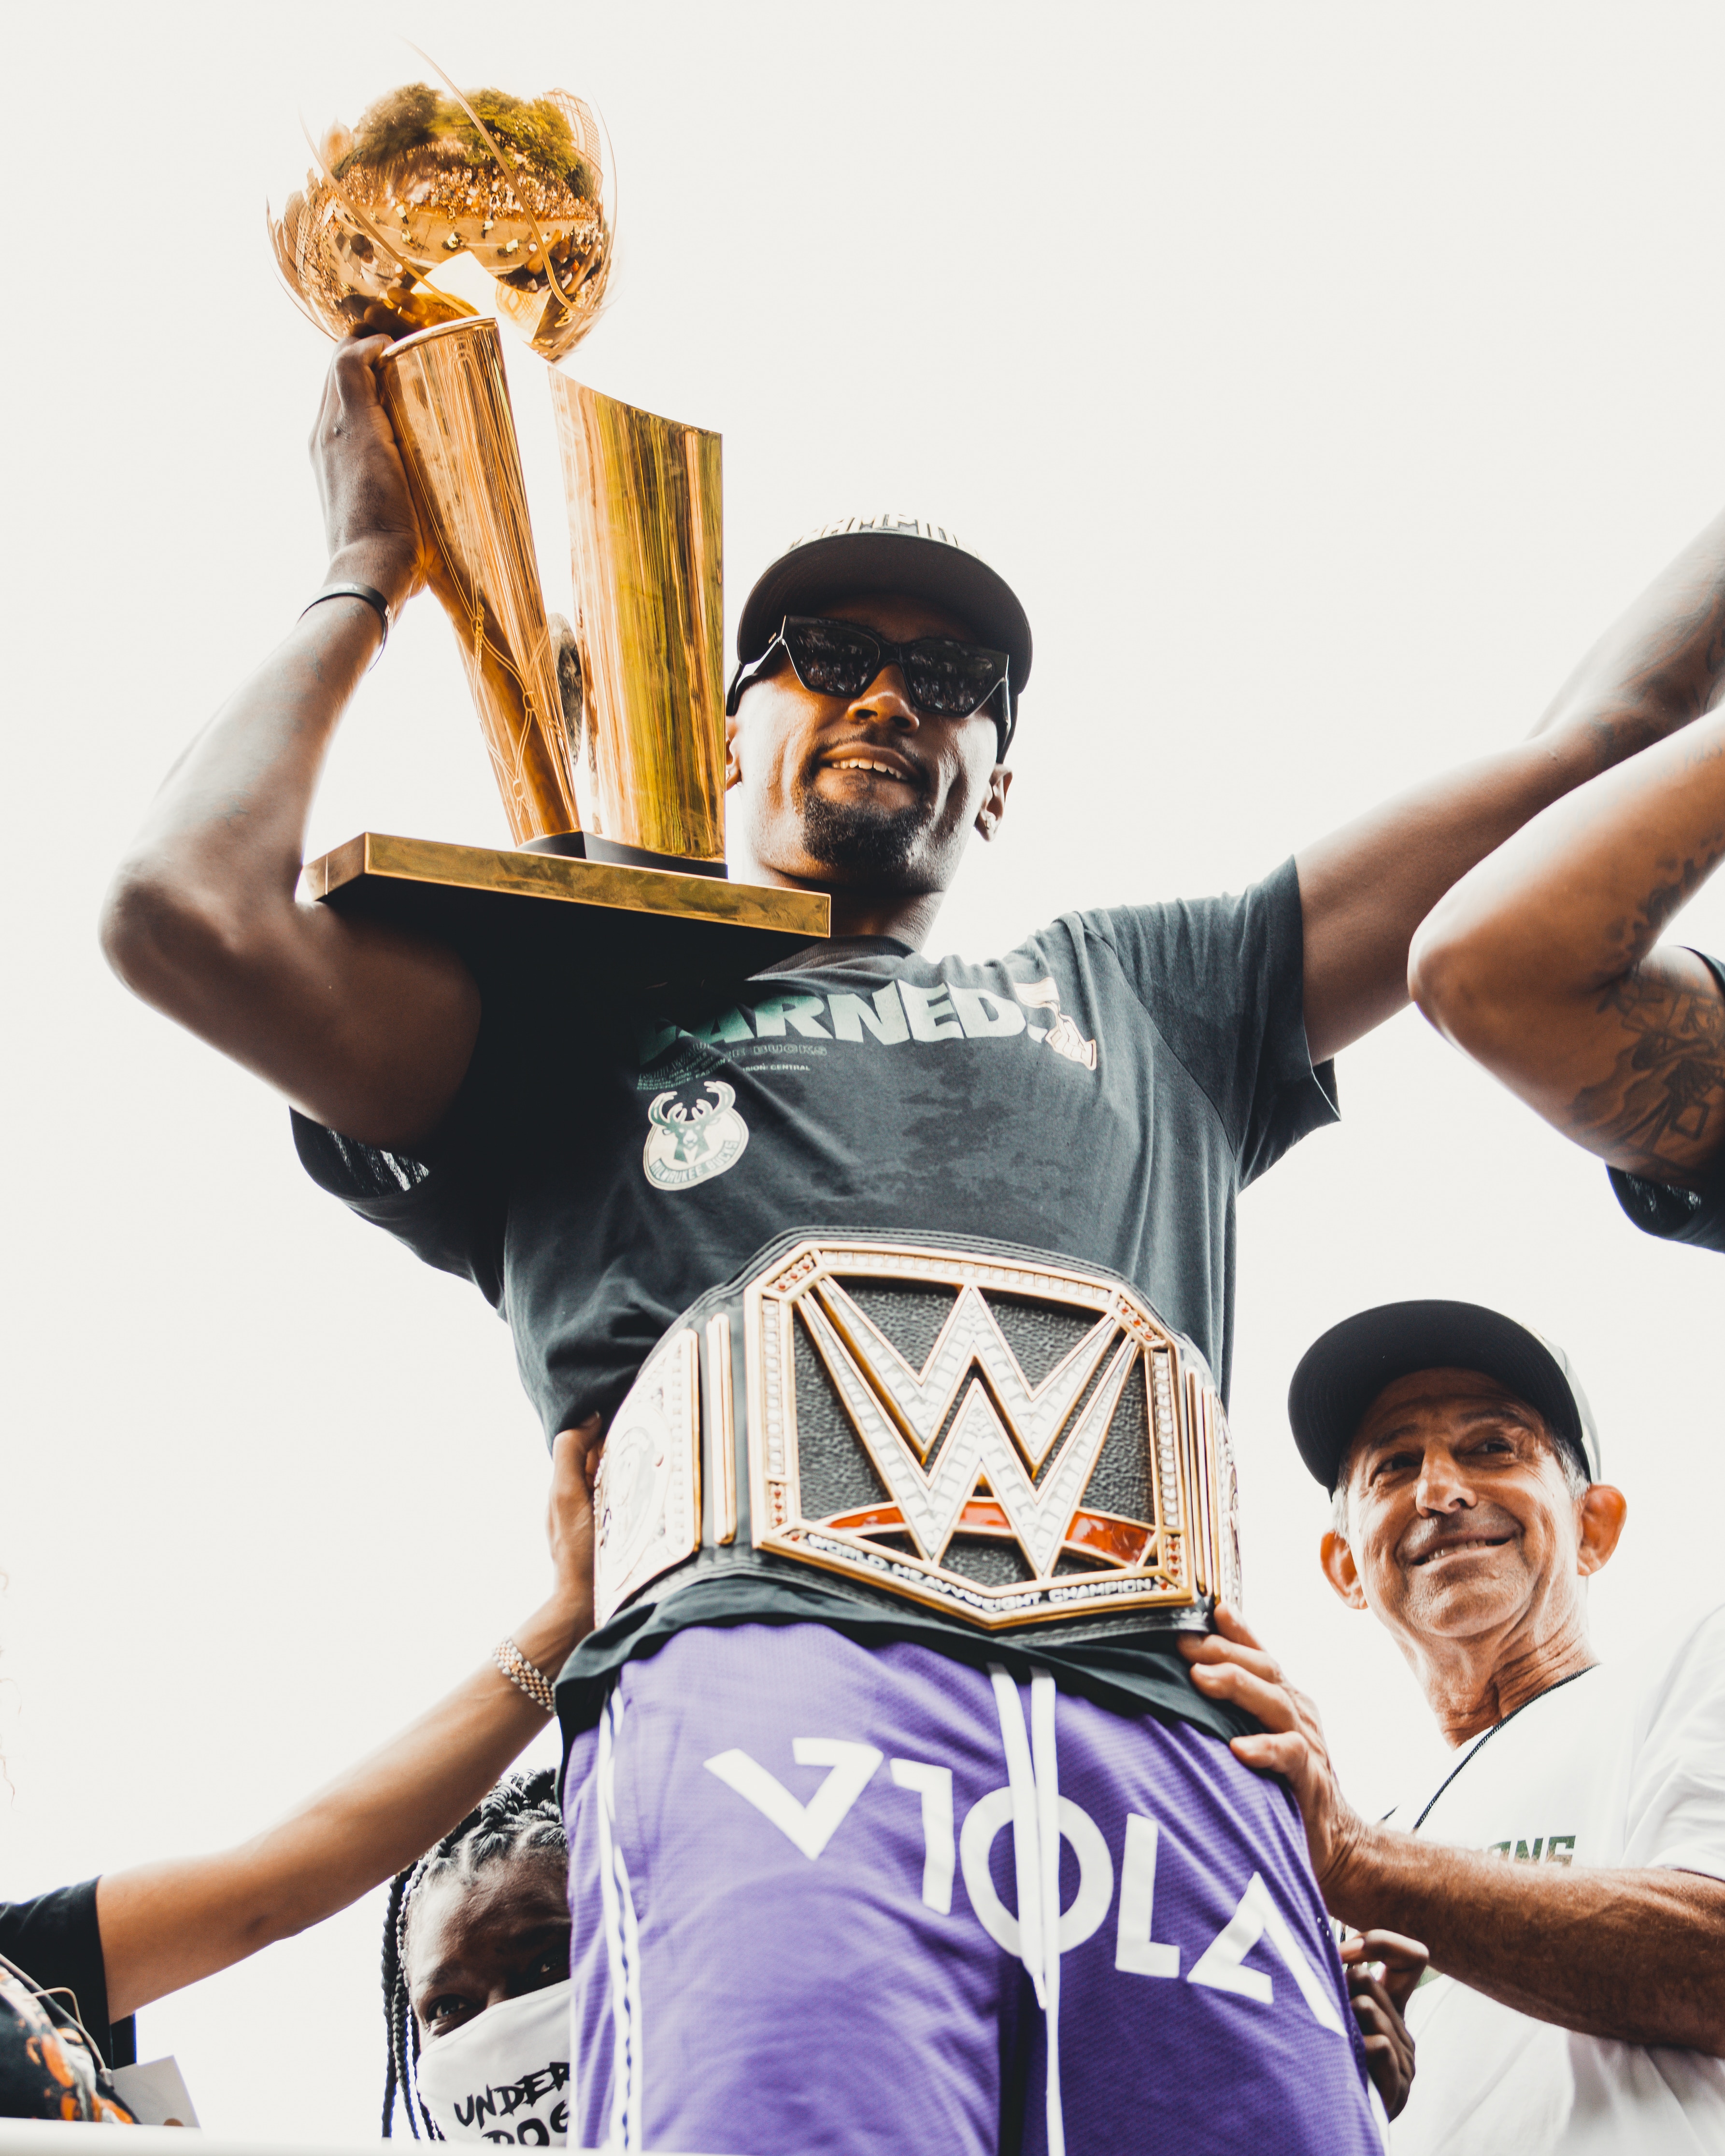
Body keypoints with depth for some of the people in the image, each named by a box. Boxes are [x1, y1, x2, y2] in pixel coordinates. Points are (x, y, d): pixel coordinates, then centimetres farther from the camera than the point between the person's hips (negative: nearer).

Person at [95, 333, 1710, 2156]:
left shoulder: (1142, 994, 38)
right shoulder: (583, 1025, 30)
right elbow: (185, 910, 15)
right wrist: (367, 578, 28)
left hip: (1168, 1754, 3)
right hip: (770, 1701, -3)